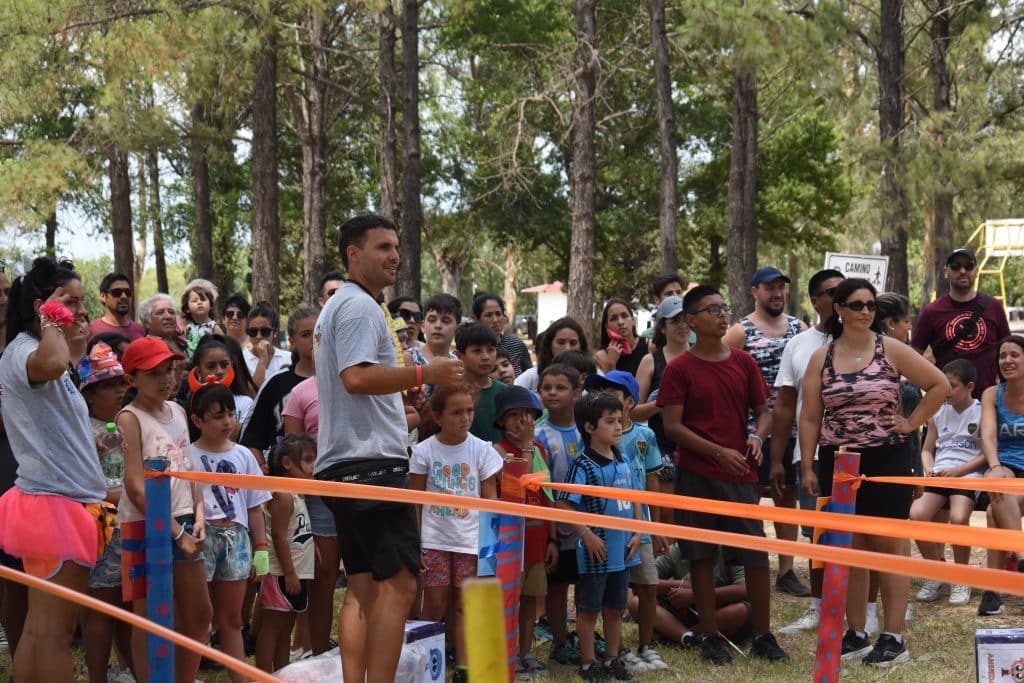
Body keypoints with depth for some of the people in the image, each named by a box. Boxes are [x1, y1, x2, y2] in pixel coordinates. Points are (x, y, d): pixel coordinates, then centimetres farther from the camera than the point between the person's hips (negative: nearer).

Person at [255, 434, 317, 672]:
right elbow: (279, 537, -20)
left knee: (286, 627, 14)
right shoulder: (283, 496, -15)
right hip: (281, 574, -10)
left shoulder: (298, 496, 15)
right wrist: (289, 573, -22)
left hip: (296, 574, 10)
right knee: (272, 626, -5)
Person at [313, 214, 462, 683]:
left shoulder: (337, 307, 22)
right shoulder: (359, 305, -10)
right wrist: (424, 374, -20)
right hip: (370, 462, -11)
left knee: (363, 587, 9)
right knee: (398, 583, -11)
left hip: (342, 465, 11)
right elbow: (355, 377, -22)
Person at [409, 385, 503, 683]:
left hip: (470, 539, 1)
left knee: (465, 604, 4)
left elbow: (490, 500, 3)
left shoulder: (481, 450, -1)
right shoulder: (423, 451, -4)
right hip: (434, 539, -1)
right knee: (434, 605, 2)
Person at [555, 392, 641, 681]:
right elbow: (563, 504, -17)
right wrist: (587, 535, -19)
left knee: (615, 608, 16)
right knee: (589, 609, 5)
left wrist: (637, 533, 4)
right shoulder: (583, 466, -14)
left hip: (622, 550, 7)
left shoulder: (623, 463, 7)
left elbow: (633, 501, 15)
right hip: (596, 550, -7)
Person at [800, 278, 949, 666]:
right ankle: (856, 634, 15)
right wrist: (806, 467, 0)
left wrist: (912, 423, -3)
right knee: (849, 548, 7)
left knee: (889, 545, -1)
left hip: (887, 459, -3)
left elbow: (939, 385, 2)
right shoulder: (821, 358, 5)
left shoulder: (891, 350, -1)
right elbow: (809, 417, 5)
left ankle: (894, 638, 2)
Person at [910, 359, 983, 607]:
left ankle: (961, 579, -10)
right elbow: (927, 450, 23)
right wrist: (929, 468, 0)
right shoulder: (939, 413, 17)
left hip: (968, 475, -5)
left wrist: (956, 470, -13)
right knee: (917, 514, -24)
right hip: (939, 474, 5)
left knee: (958, 517, -34)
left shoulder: (982, 413, 2)